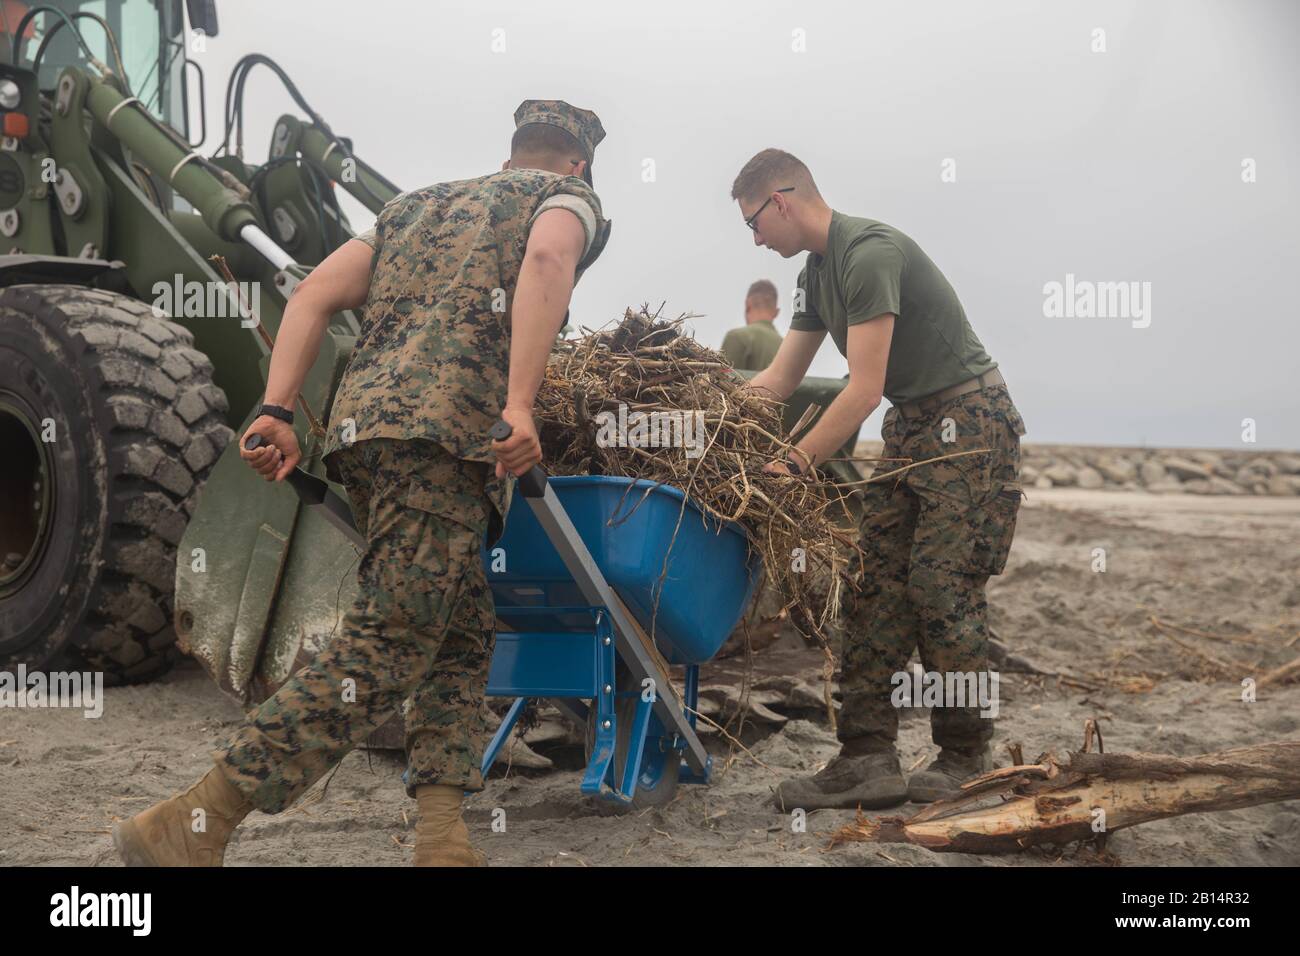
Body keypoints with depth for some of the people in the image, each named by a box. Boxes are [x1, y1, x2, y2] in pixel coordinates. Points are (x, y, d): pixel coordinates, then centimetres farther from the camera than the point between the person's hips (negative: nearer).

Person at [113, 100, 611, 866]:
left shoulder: (416, 205, 33)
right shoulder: (567, 196, 15)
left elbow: (315, 294, 19)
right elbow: (547, 259, -11)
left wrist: (277, 412, 10)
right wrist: (520, 403, -20)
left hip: (364, 422, 7)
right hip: (444, 433, -7)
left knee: (464, 638, 15)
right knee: (387, 647, -10)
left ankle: (442, 839, 4)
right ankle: (194, 826, -14)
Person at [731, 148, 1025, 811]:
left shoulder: (870, 254, -20)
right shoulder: (816, 273, 12)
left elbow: (863, 390, -24)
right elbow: (778, 380, 14)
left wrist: (795, 463, -22)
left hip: (968, 420, -9)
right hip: (911, 426, 9)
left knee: (942, 585, -9)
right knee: (876, 583, -1)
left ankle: (965, 760, 4)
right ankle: (868, 759, -3)